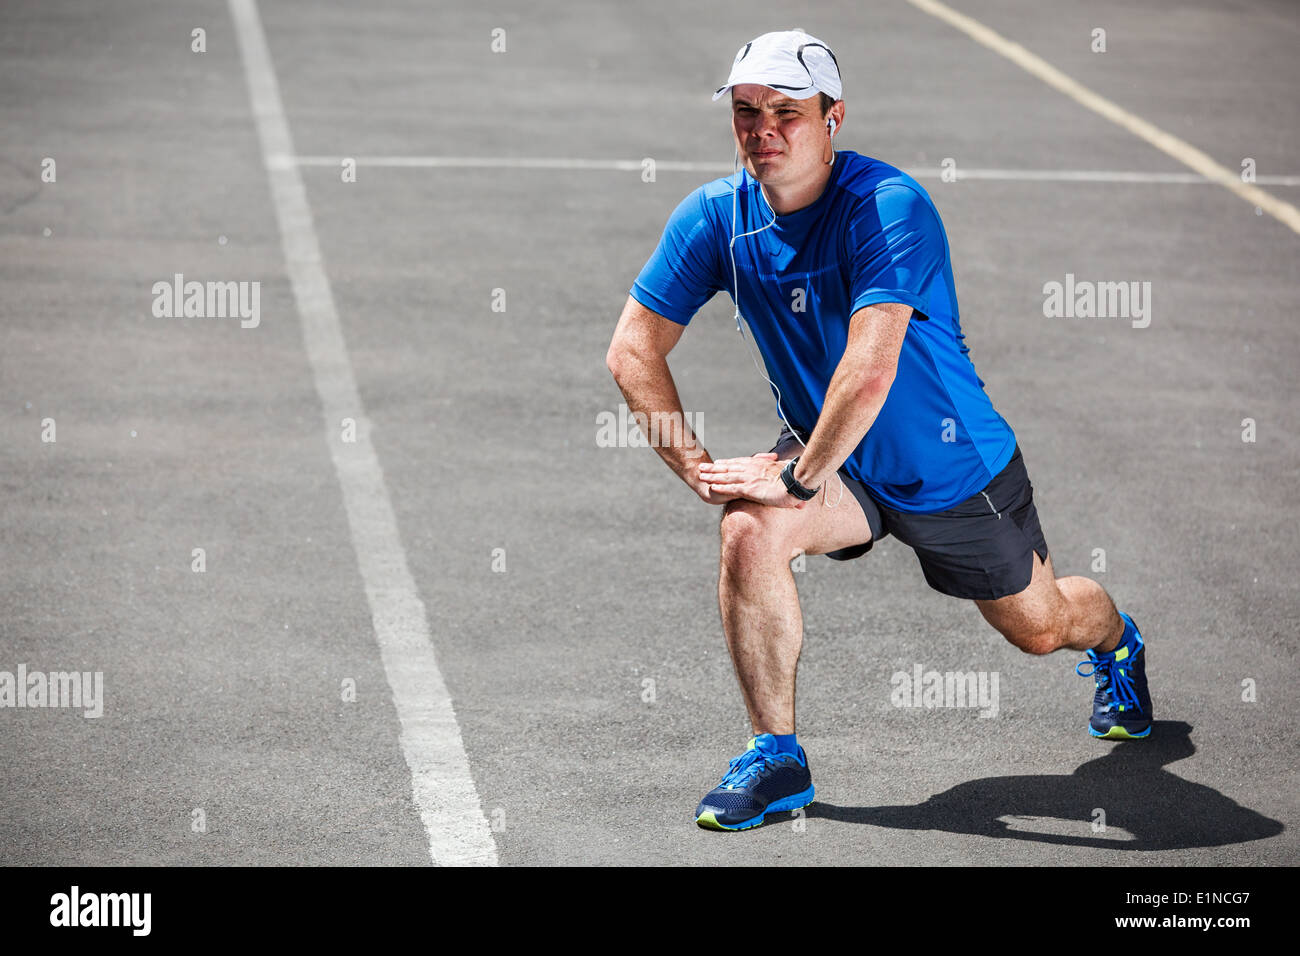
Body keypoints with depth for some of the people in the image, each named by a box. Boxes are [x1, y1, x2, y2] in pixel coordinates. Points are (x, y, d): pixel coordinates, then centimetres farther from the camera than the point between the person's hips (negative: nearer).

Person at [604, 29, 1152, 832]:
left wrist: (798, 477, -34)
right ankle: (777, 758, -15)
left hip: (956, 468, -3)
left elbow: (869, 369, -39)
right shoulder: (716, 215, -13)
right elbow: (633, 351, -10)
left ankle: (1115, 638, 55)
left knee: (1039, 628, 15)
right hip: (830, 458, 3)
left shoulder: (889, 207, -30)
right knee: (749, 529, -29)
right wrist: (696, 467, -19)